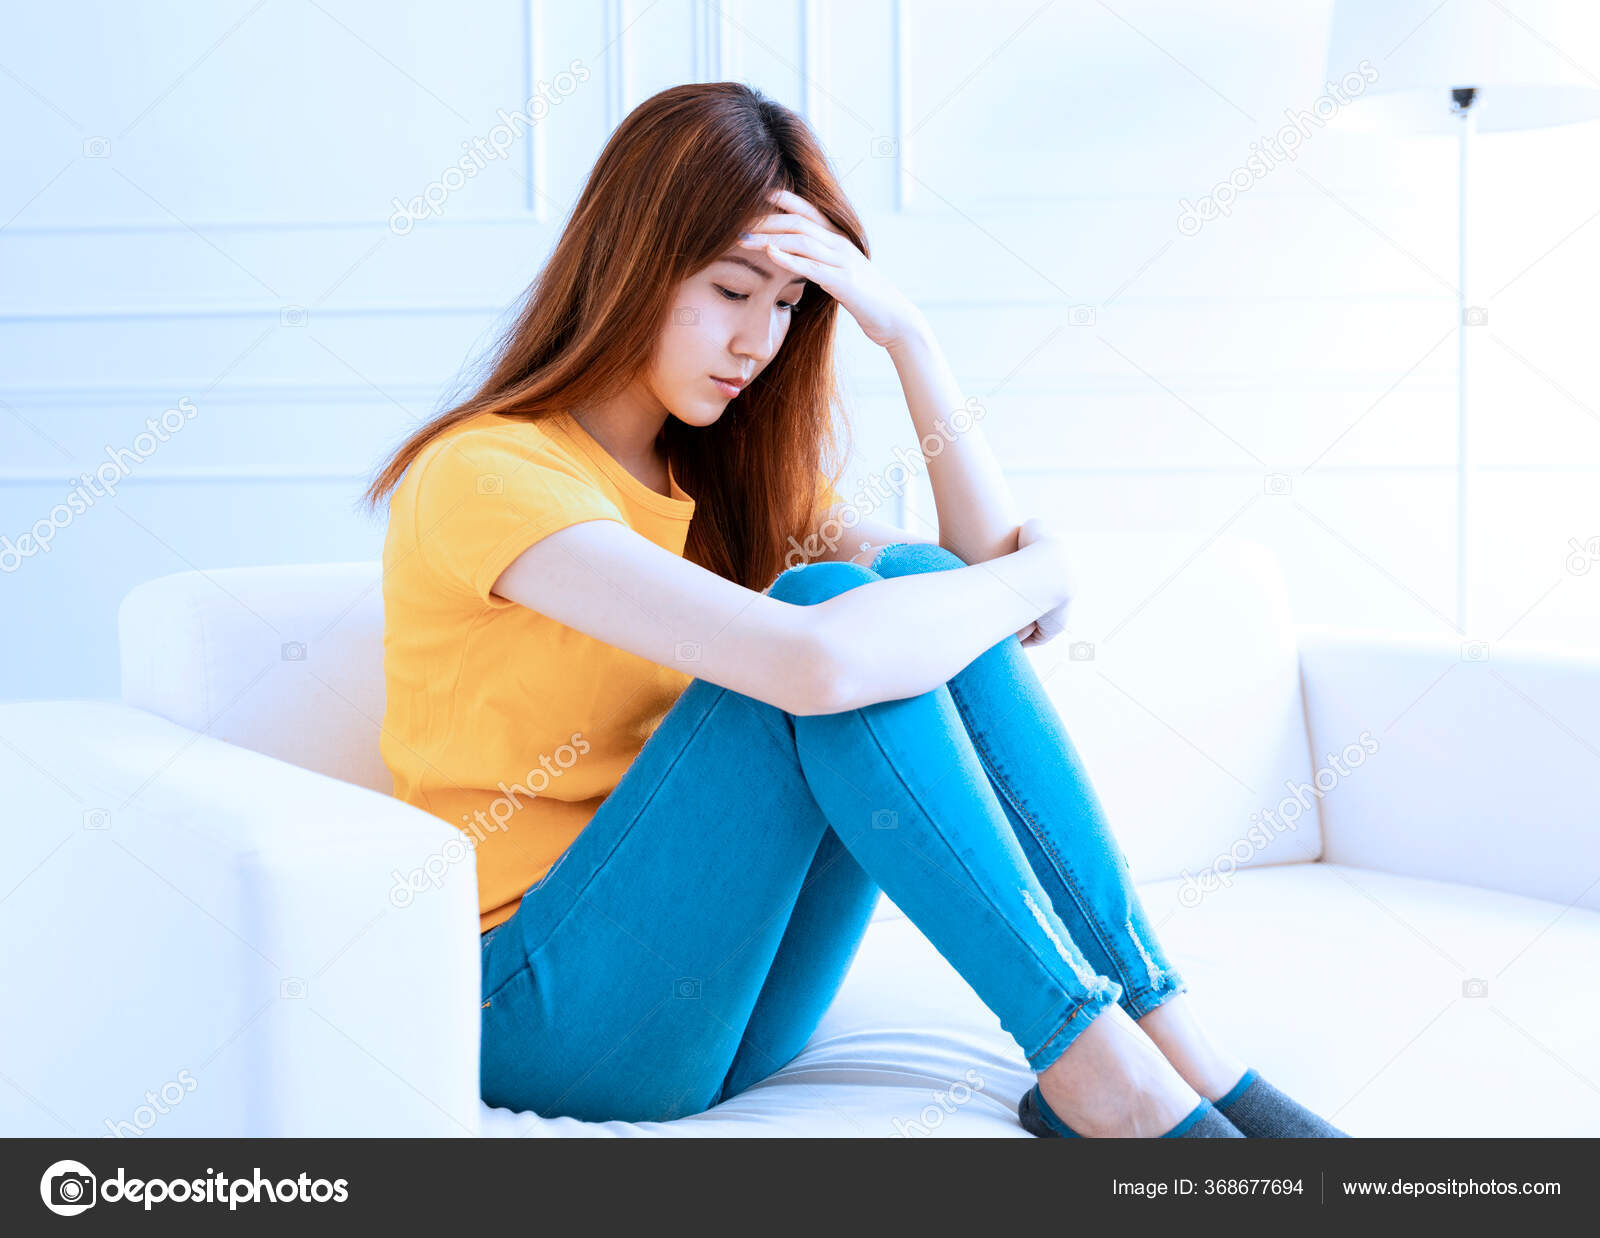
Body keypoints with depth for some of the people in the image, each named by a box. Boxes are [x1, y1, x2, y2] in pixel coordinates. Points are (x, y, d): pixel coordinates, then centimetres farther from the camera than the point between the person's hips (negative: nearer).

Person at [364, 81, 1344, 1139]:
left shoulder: (723, 473, 12)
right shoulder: (487, 473, -16)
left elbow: (988, 562, 2)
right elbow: (815, 659, -31)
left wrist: (908, 331, -7)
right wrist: (1037, 572, -15)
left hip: (723, 1006, 7)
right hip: (546, 1023, -7)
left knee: (922, 587, -15)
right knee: (832, 611, -26)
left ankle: (1174, 1041, -15)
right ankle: (1090, 1064, -22)